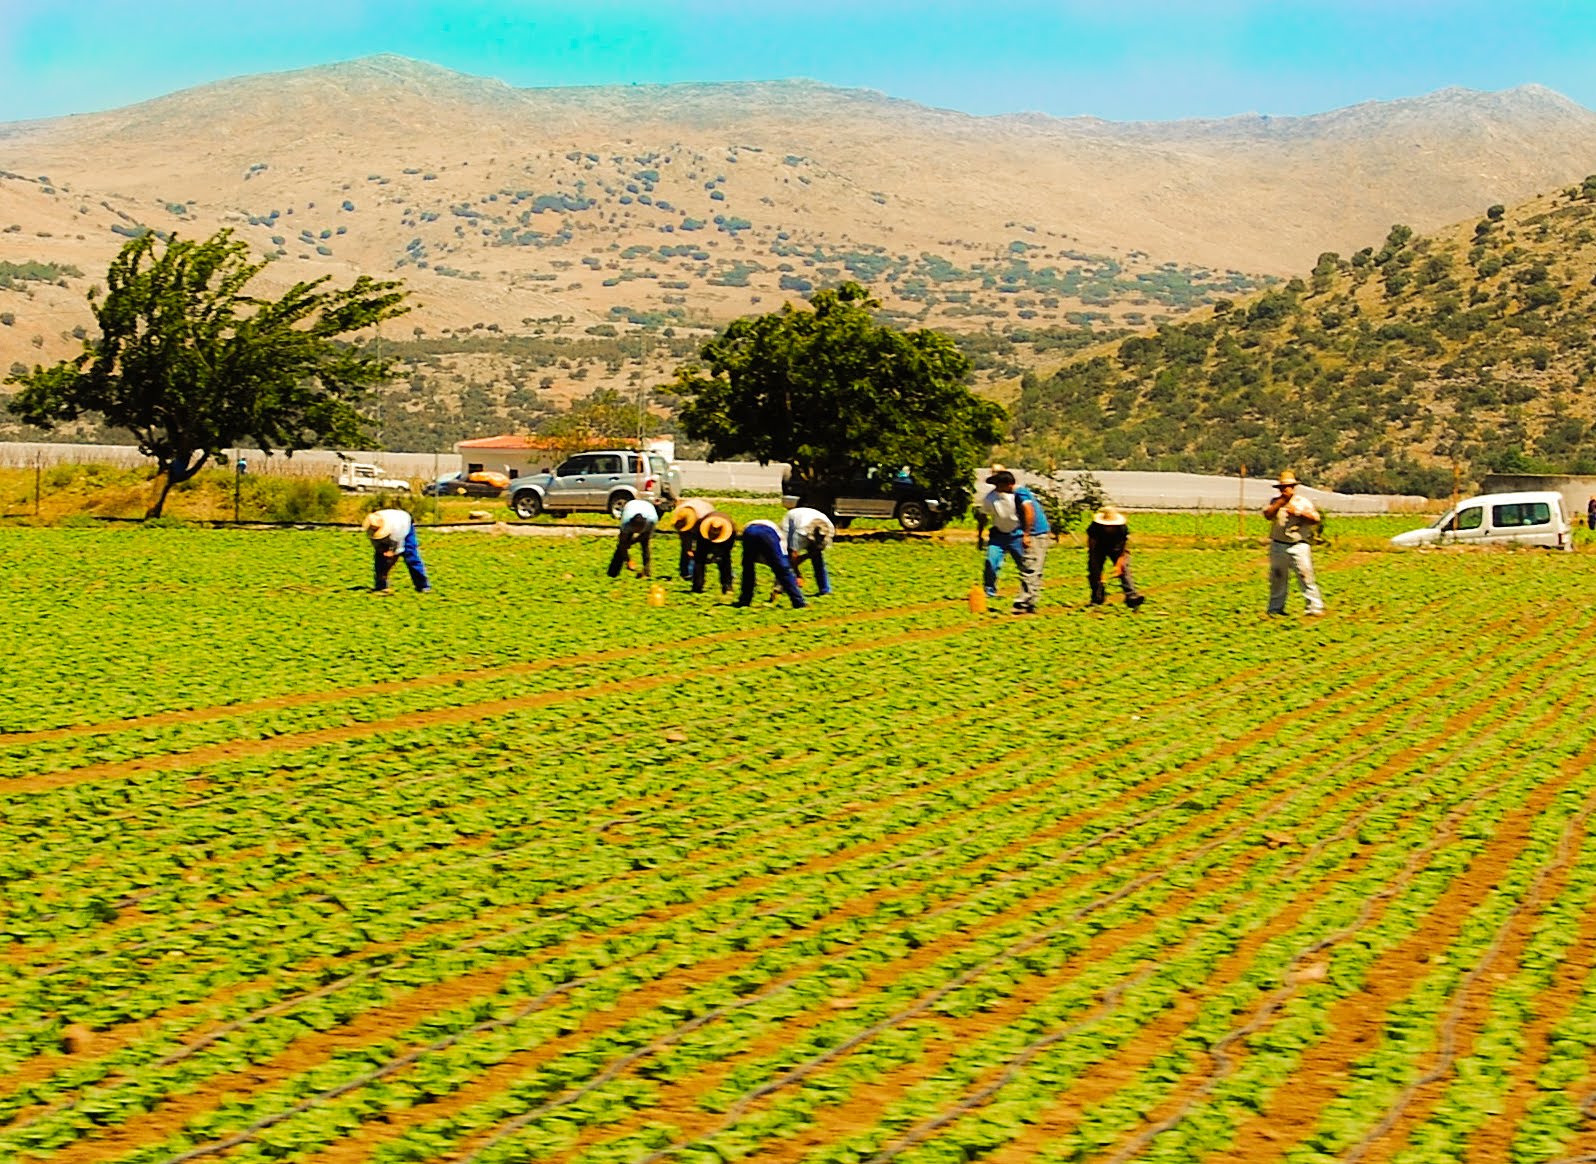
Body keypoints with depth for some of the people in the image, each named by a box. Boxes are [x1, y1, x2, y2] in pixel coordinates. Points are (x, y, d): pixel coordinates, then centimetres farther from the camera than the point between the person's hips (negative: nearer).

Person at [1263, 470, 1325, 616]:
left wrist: (1298, 512, -11)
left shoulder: (1303, 502, 5)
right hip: (1278, 545, 3)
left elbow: (1316, 519, -4)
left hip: (1299, 545, -3)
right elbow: (1267, 514, -7)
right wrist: (1280, 502, -12)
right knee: (1277, 577, 8)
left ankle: (1314, 607, -7)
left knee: (1305, 575, -9)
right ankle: (1275, 608, 18)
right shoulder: (1276, 501, 10)